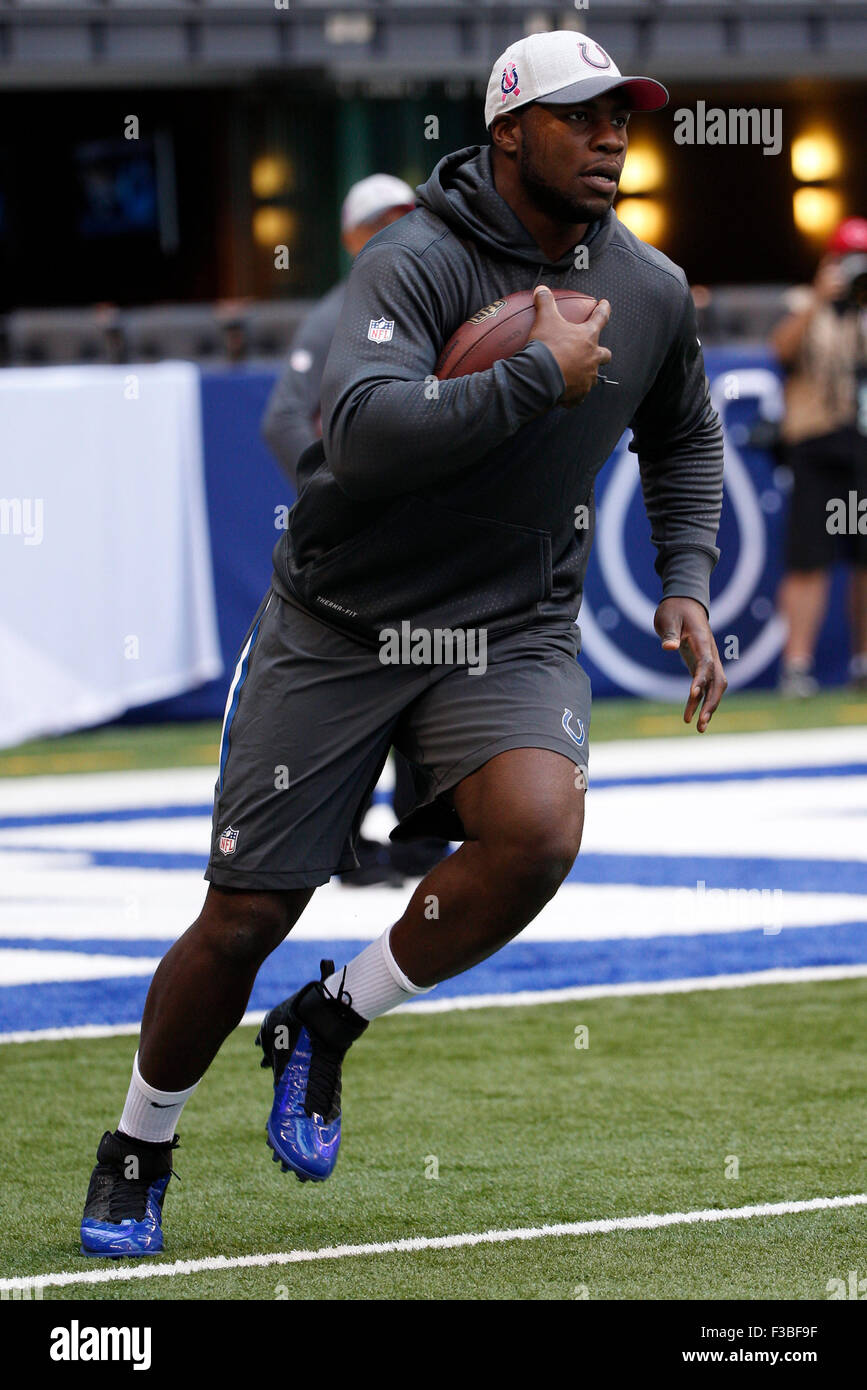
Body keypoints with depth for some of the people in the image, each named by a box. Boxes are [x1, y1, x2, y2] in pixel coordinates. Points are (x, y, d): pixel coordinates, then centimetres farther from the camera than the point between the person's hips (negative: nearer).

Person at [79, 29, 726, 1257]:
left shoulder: (651, 293, 2)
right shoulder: (417, 266, -17)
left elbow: (684, 441, 23)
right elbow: (362, 432, -35)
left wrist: (685, 584, 9)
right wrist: (536, 376, -31)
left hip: (513, 637, 3)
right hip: (339, 632, -3)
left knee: (537, 831, -28)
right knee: (246, 917, -2)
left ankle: (328, 1024, -4)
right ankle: (138, 1153, 24)